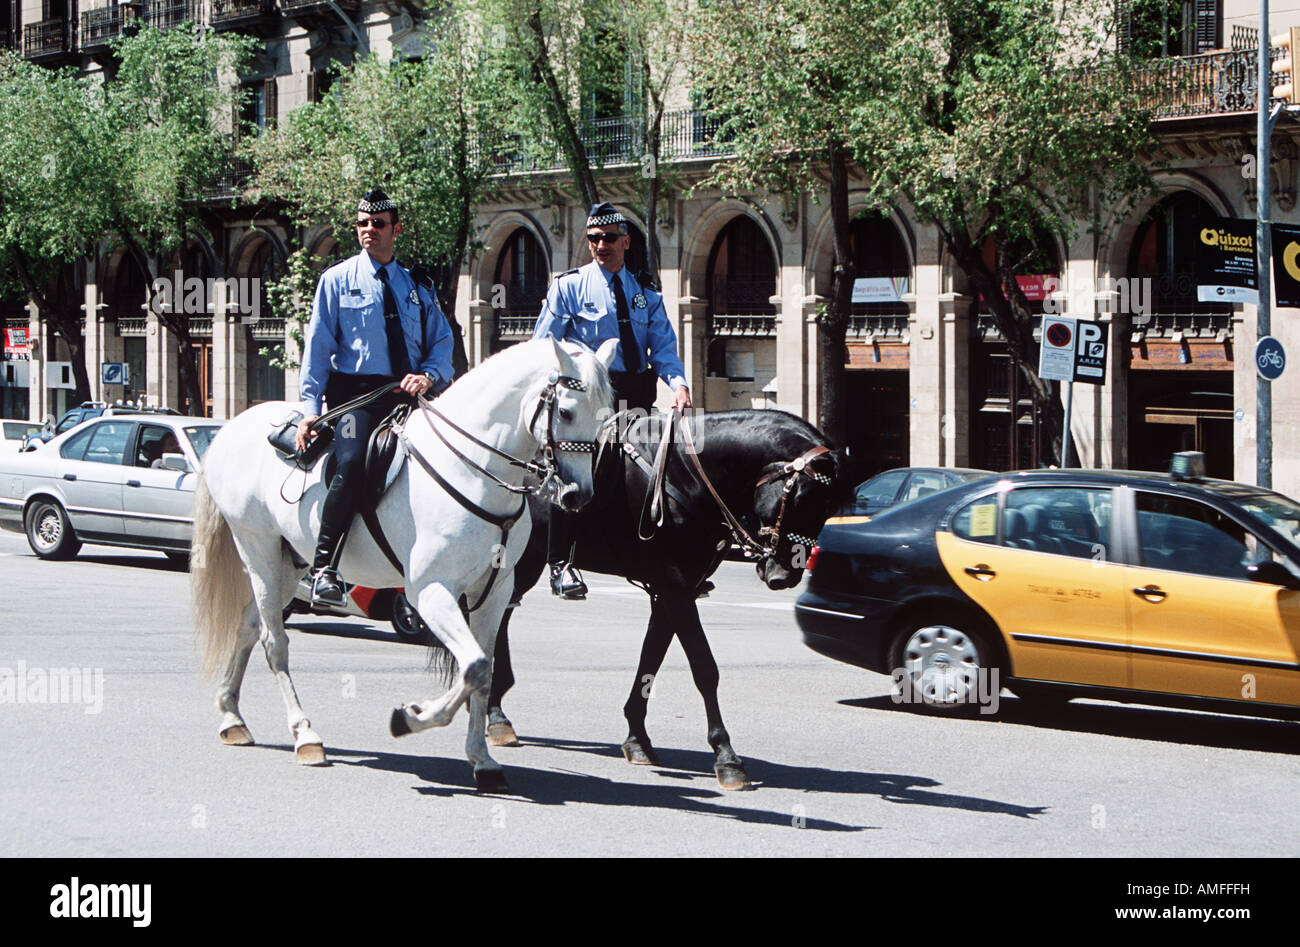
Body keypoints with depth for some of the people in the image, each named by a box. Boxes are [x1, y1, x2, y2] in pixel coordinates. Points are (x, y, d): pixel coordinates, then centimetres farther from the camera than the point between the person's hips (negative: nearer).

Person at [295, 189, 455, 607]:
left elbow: (442, 343, 14)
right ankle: (324, 567, -26)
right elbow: (318, 346, 7)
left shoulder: (415, 286, 19)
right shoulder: (337, 279, 12)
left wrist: (429, 375, -10)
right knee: (352, 464, -31)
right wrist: (310, 407, -4)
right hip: (356, 390, -4)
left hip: (411, 395, 4)